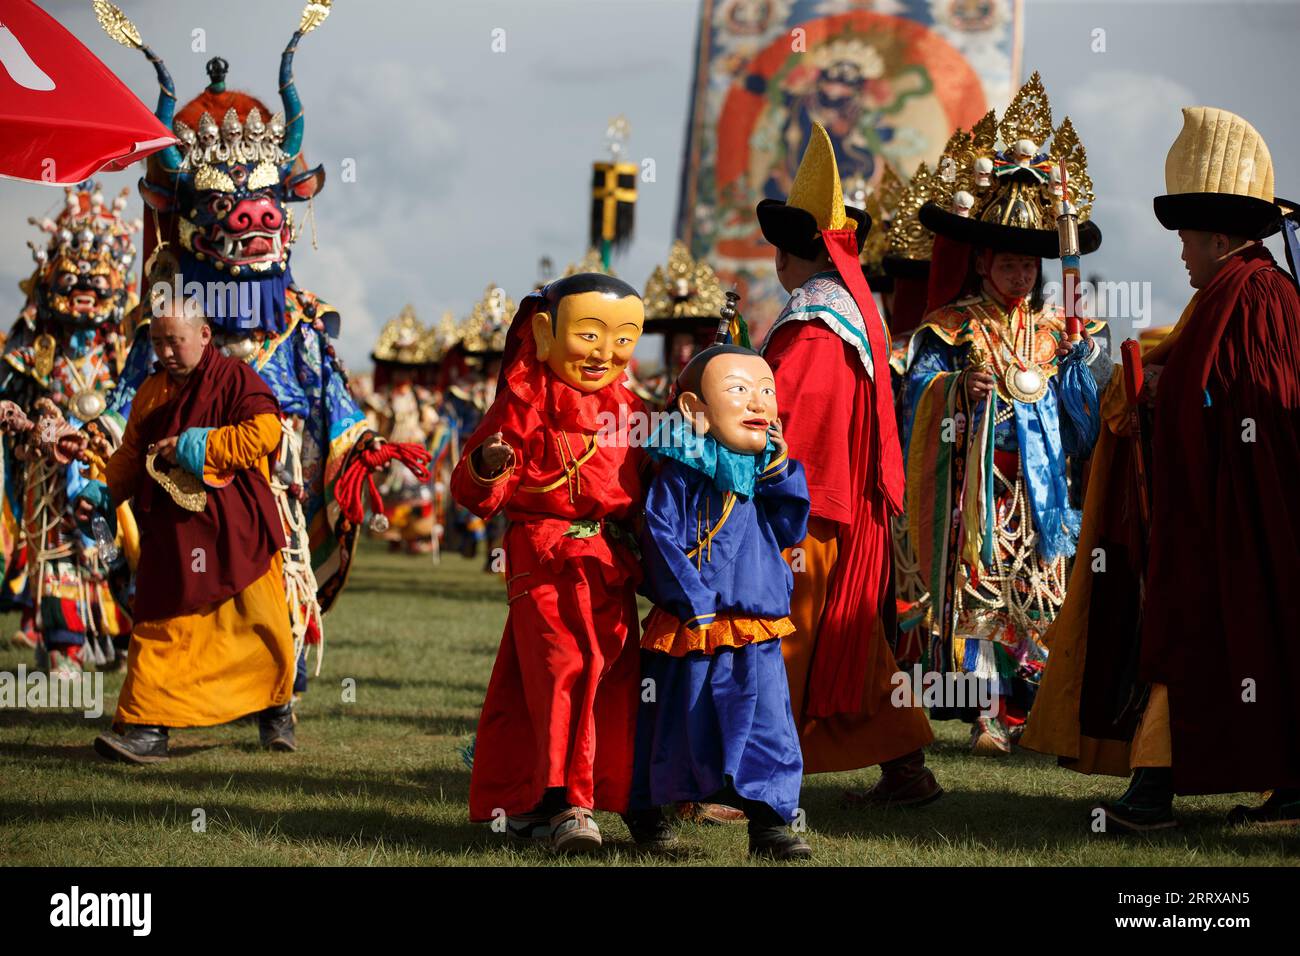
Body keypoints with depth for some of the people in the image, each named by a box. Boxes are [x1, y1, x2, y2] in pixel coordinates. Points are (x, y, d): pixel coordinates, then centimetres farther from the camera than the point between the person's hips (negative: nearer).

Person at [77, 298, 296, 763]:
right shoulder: (151, 392, 14)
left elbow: (265, 432, -17)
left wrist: (196, 445, -18)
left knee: (260, 623, 7)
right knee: (160, 628, -5)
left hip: (236, 532, -4)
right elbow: (131, 455, 20)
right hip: (172, 534, 4)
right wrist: (102, 491, 2)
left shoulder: (234, 378, -4)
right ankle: (147, 728, -8)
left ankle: (275, 711, 29)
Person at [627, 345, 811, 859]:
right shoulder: (682, 473, -13)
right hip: (691, 629, -4)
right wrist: (696, 604, -18)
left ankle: (769, 821, 2)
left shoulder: (765, 470, 7)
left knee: (766, 722, -2)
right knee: (673, 722, 10)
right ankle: (643, 810, 29)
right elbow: (661, 538, -16)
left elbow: (790, 531, 7)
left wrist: (782, 473, -5)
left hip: (756, 634, 5)